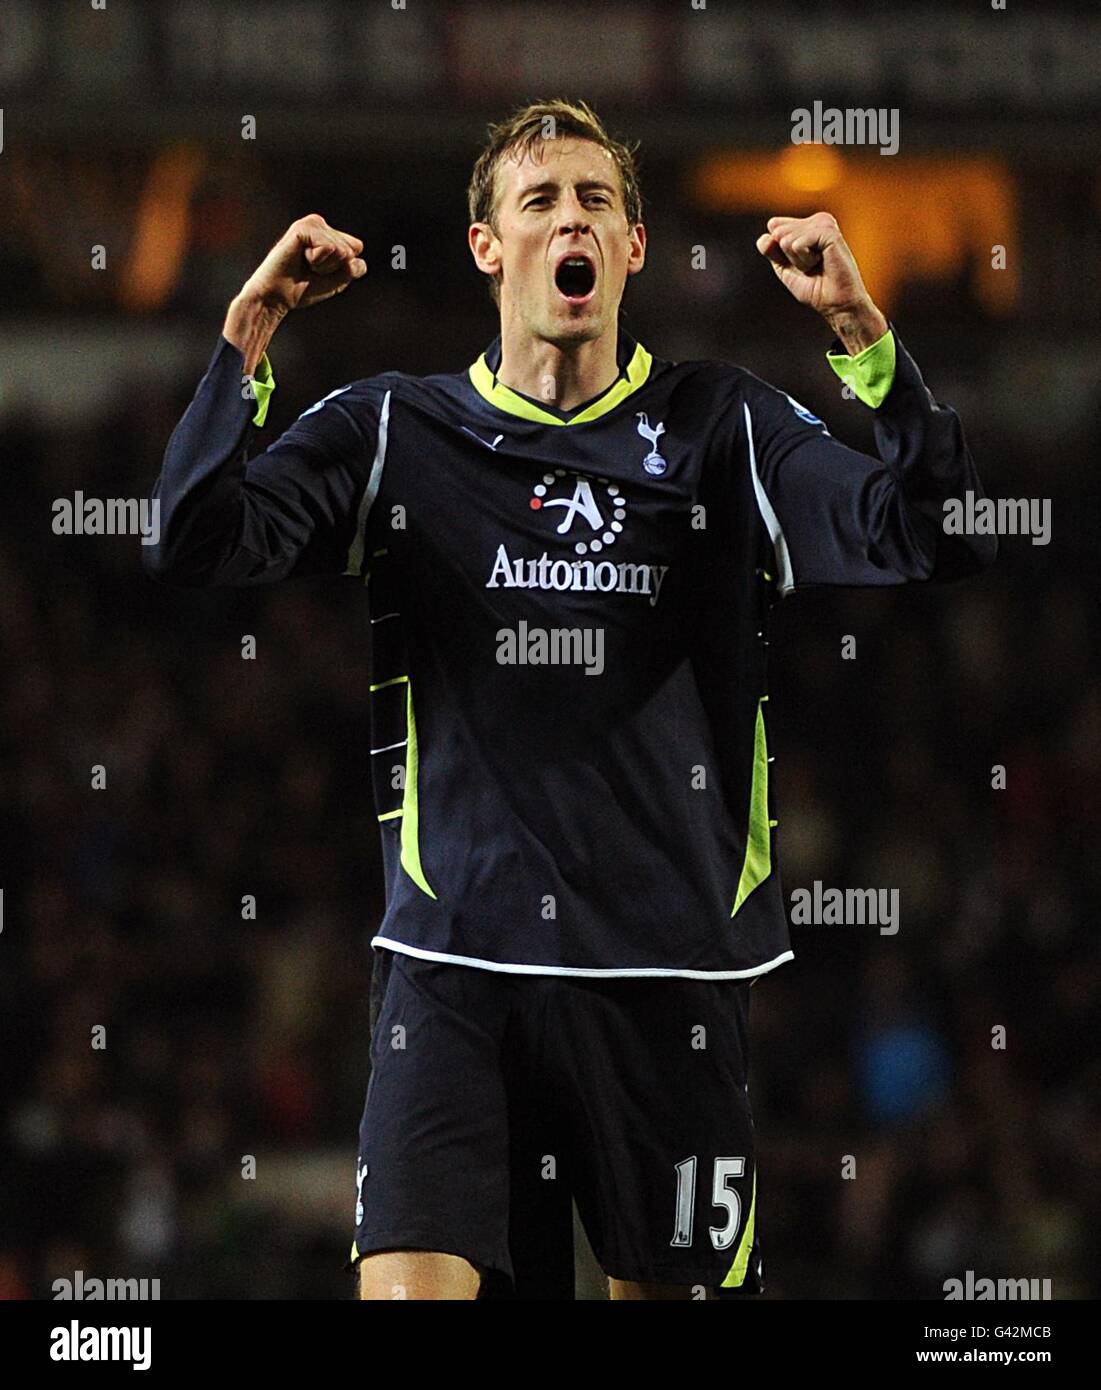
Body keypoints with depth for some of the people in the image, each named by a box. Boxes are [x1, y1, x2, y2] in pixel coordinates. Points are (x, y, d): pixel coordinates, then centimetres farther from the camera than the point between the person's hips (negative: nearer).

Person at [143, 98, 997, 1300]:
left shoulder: (722, 427, 6)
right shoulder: (394, 431, 7)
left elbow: (931, 548, -5)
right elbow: (195, 550, -4)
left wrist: (866, 341, -16)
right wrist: (247, 340, -12)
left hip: (668, 971, 1)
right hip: (454, 963, -1)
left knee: (666, 1287, 8)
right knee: (408, 1288, -13)